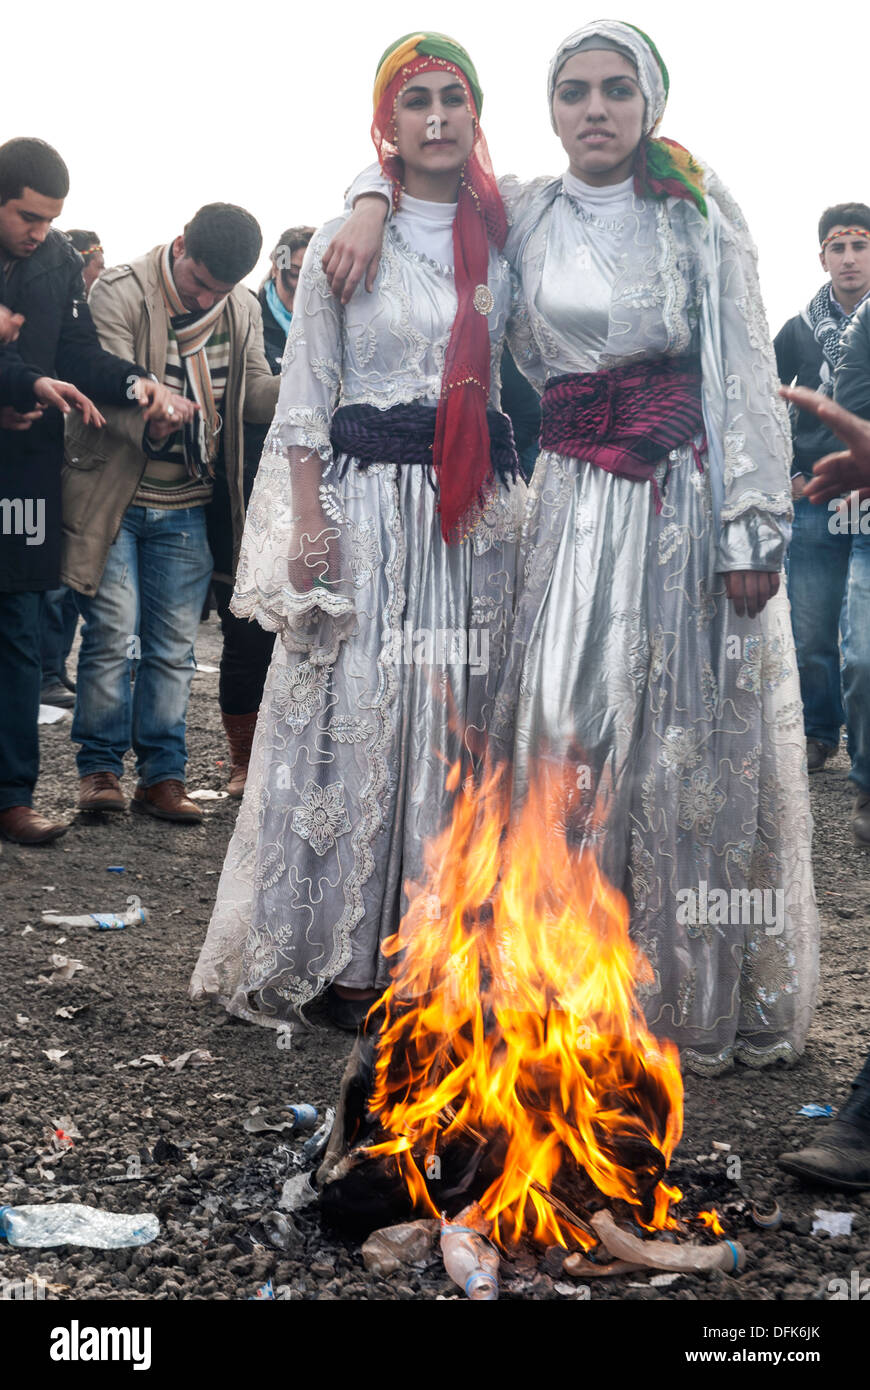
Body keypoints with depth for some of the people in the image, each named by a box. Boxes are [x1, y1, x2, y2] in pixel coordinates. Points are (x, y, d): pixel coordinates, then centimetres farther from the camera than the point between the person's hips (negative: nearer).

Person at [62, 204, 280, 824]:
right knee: (113, 633, -5)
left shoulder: (242, 309, 7)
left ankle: (162, 777, 12)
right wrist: (148, 419, -38)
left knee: (174, 646, 5)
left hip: (186, 507, 4)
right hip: (115, 496, -4)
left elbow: (258, 394, 5)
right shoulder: (121, 291, -10)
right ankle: (100, 767, 8)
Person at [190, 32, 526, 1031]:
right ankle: (346, 953, 5)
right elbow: (303, 397, 0)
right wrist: (309, 521, -9)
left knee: (457, 714, 4)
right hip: (365, 501, -3)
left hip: (477, 507, 3)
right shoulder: (344, 242, 3)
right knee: (356, 708, -4)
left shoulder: (503, 237, 12)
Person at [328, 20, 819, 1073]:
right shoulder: (526, 216, 10)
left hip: (688, 501, -2)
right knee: (571, 728, -2)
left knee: (693, 735, 0)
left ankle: (701, 997, 12)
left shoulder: (697, 209, 1)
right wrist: (370, 205, 2)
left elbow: (747, 375, -4)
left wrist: (754, 531, -11)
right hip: (575, 503, 3)